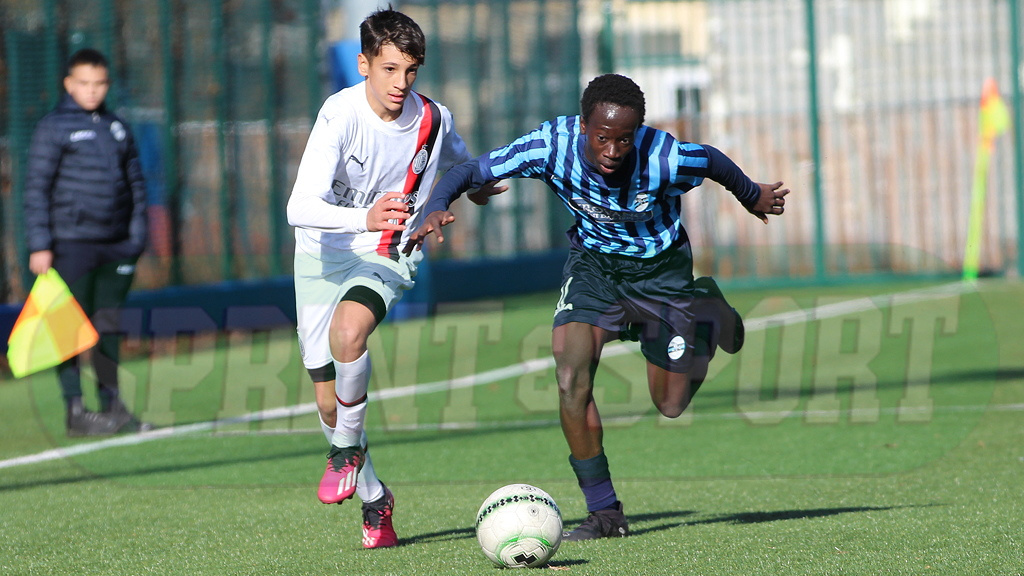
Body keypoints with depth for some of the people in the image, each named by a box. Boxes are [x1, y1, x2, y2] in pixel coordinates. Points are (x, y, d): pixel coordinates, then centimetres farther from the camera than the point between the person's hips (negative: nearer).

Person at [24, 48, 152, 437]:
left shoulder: (118, 128, 13)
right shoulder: (53, 128, -3)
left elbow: (136, 183, 17)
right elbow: (36, 189, -5)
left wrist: (137, 237, 10)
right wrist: (39, 245, -11)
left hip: (116, 246, 5)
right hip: (72, 242, -5)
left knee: (109, 325, 9)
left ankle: (113, 405, 16)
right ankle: (74, 409, 0)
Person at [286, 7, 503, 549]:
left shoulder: (432, 120, -10)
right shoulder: (340, 114, -21)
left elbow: (464, 169, 19)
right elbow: (300, 208, -33)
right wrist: (364, 219, -46)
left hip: (385, 258, 0)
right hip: (321, 254, 0)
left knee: (348, 331, -33)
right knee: (328, 400, 2)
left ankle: (348, 448, -11)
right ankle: (373, 498, 25)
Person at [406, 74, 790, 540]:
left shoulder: (664, 160, -33)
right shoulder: (552, 146, -29)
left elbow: (714, 162, -10)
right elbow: (469, 172, -22)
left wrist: (752, 196, 11)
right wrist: (436, 210, -43)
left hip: (659, 268, -1)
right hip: (593, 262, 1)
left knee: (671, 404, 9)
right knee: (571, 376, -21)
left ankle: (709, 310, 40)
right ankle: (604, 512, -6)